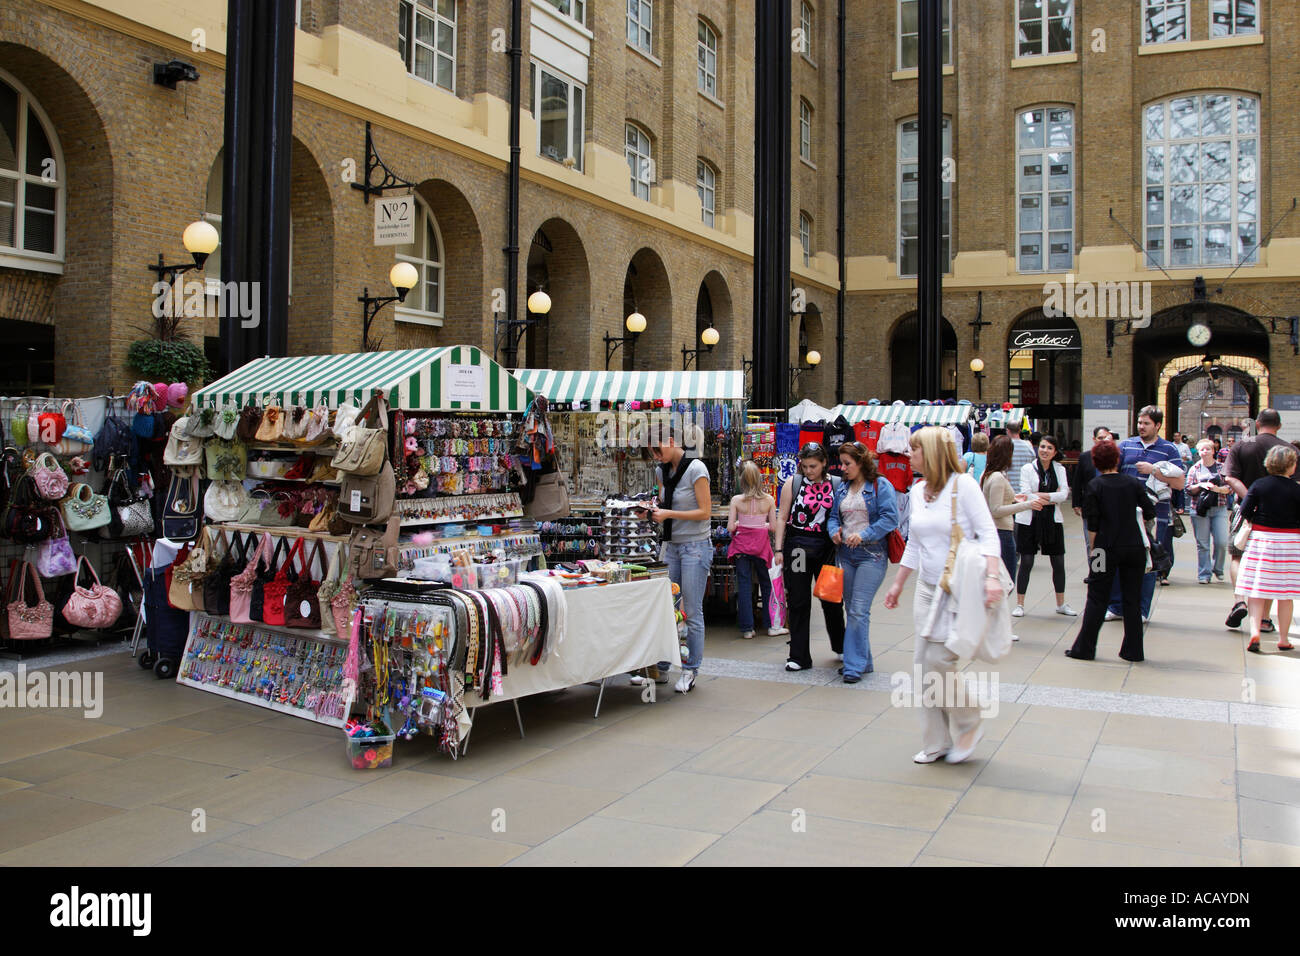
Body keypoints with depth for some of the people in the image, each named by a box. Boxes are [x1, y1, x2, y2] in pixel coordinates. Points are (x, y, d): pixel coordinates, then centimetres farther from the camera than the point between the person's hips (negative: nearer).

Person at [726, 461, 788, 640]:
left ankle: (747, 629, 6)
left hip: (741, 544, 0)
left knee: (744, 585, 4)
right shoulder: (768, 499, -6)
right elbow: (773, 526, -5)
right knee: (766, 583, 13)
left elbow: (730, 528, -8)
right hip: (761, 545, 0)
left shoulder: (736, 500, -7)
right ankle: (771, 625, 17)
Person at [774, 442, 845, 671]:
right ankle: (799, 657, 11)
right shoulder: (793, 483, 1)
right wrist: (779, 549, -2)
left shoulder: (836, 484, 2)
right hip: (797, 547, 0)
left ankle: (840, 647, 34)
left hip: (826, 547, 1)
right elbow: (782, 517, 2)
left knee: (832, 599, 10)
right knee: (798, 602, 3)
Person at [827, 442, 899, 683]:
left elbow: (890, 518, -14)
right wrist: (835, 531, -5)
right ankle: (862, 661, 23)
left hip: (871, 556, -7)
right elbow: (834, 516, 17)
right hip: (846, 555, 7)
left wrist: (863, 535, -21)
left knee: (859, 611, -11)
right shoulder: (842, 488, 13)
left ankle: (855, 666, -5)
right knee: (851, 610, 11)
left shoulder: (880, 485, -6)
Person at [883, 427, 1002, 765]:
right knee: (922, 663, 4)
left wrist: (992, 576, -25)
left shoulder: (963, 485, -9)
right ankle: (936, 741, 16)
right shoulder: (917, 491, 10)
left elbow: (988, 534, -12)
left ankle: (968, 726, 13)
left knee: (939, 661, -11)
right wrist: (898, 583, 22)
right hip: (926, 588, 7)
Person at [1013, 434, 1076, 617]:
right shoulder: (1028, 469, -1)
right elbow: (1025, 494, -11)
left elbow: (1064, 494, -5)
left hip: (1052, 520, 3)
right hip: (1030, 520, -3)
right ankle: (1019, 604, 7)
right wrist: (1052, 497, -11)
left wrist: (1041, 495, -14)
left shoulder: (1059, 469, 7)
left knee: (1059, 563, 7)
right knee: (1026, 563, -1)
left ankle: (1061, 604, 21)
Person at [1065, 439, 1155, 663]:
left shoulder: (1094, 486, -4)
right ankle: (1133, 651, 13)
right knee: (1132, 599, 9)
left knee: (1097, 598, 4)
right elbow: (1150, 513, 4)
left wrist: (1093, 550, 2)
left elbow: (1093, 525, -7)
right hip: (1134, 548, 2)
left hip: (1106, 549, -2)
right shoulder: (1133, 483, 2)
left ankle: (1084, 648, 7)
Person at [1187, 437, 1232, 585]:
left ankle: (1217, 568, 17)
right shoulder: (1195, 469, 9)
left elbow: (1230, 488, 4)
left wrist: (1218, 489, -15)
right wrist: (1200, 485, -14)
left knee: (1222, 542, -5)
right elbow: (1189, 489, 4)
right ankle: (1204, 574, 6)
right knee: (1202, 544, 0)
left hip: (1220, 508, 0)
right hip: (1200, 510, 0)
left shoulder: (1222, 468, 9)